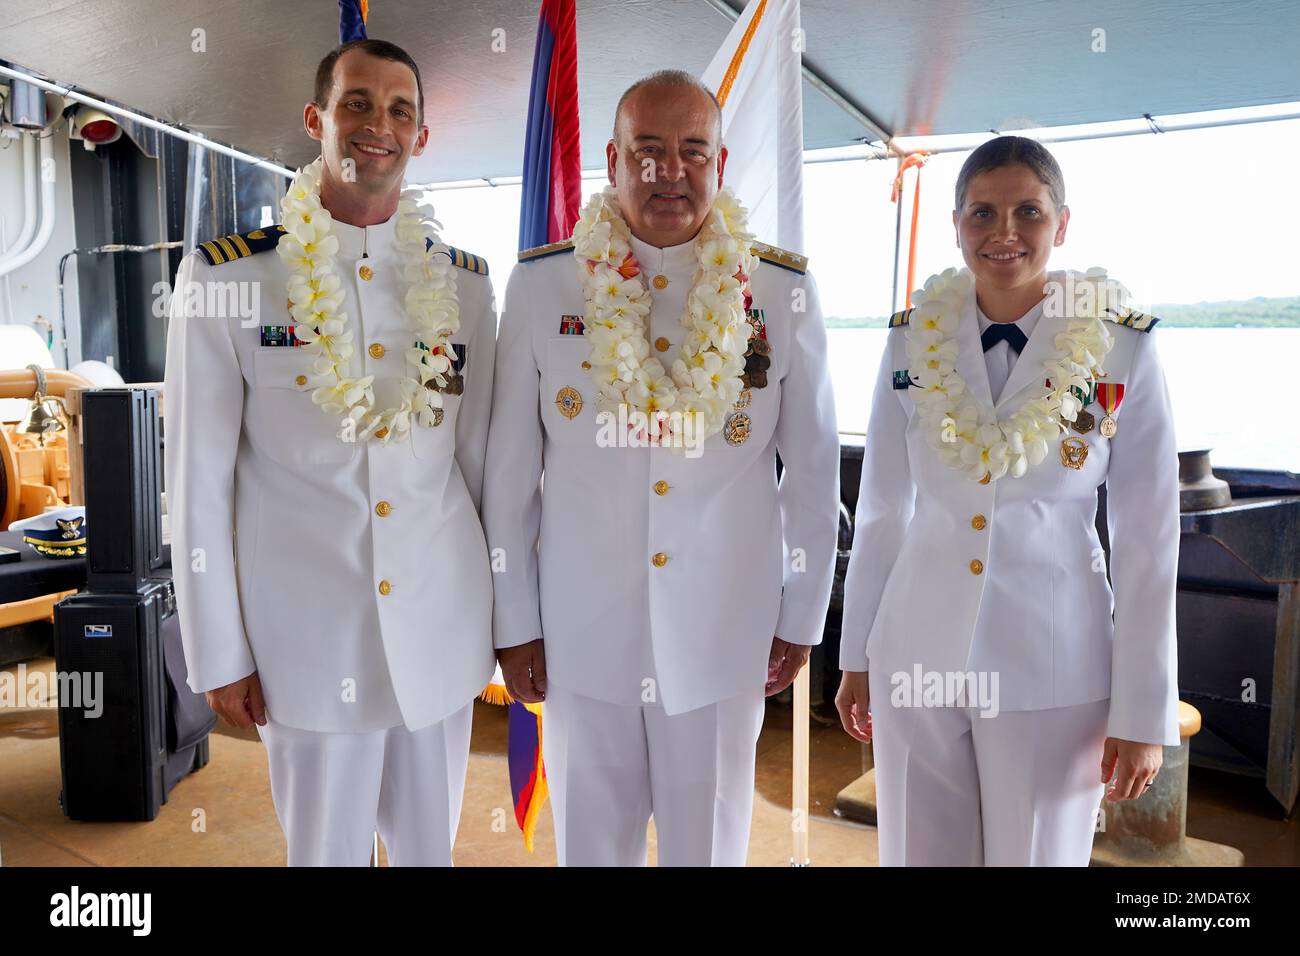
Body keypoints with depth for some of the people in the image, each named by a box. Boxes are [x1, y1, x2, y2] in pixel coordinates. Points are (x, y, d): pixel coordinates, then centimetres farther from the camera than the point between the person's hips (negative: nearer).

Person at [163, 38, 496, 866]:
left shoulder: (463, 282, 3)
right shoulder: (225, 275, -5)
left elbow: (480, 454, 7)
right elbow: (199, 480, -3)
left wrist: (502, 611, 9)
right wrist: (218, 653, -2)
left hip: (445, 625, 3)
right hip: (310, 632, -2)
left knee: (431, 844, 19)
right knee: (327, 847, 14)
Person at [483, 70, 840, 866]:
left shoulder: (783, 290, -5)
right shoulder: (543, 284, -5)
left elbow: (815, 470, 2)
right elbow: (510, 468, 0)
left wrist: (803, 618, 6)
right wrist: (515, 623, 2)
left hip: (725, 635, 0)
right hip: (581, 632, 1)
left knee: (710, 844, 17)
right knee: (591, 841, 18)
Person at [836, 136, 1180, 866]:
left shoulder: (1124, 347, -7)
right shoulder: (913, 340, -1)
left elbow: (1149, 539, -4)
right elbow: (882, 512, 5)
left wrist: (1144, 712, -4)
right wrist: (857, 656, 8)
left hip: (1052, 668, -2)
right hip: (916, 659, 2)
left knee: (1039, 855, 13)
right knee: (917, 852, 14)